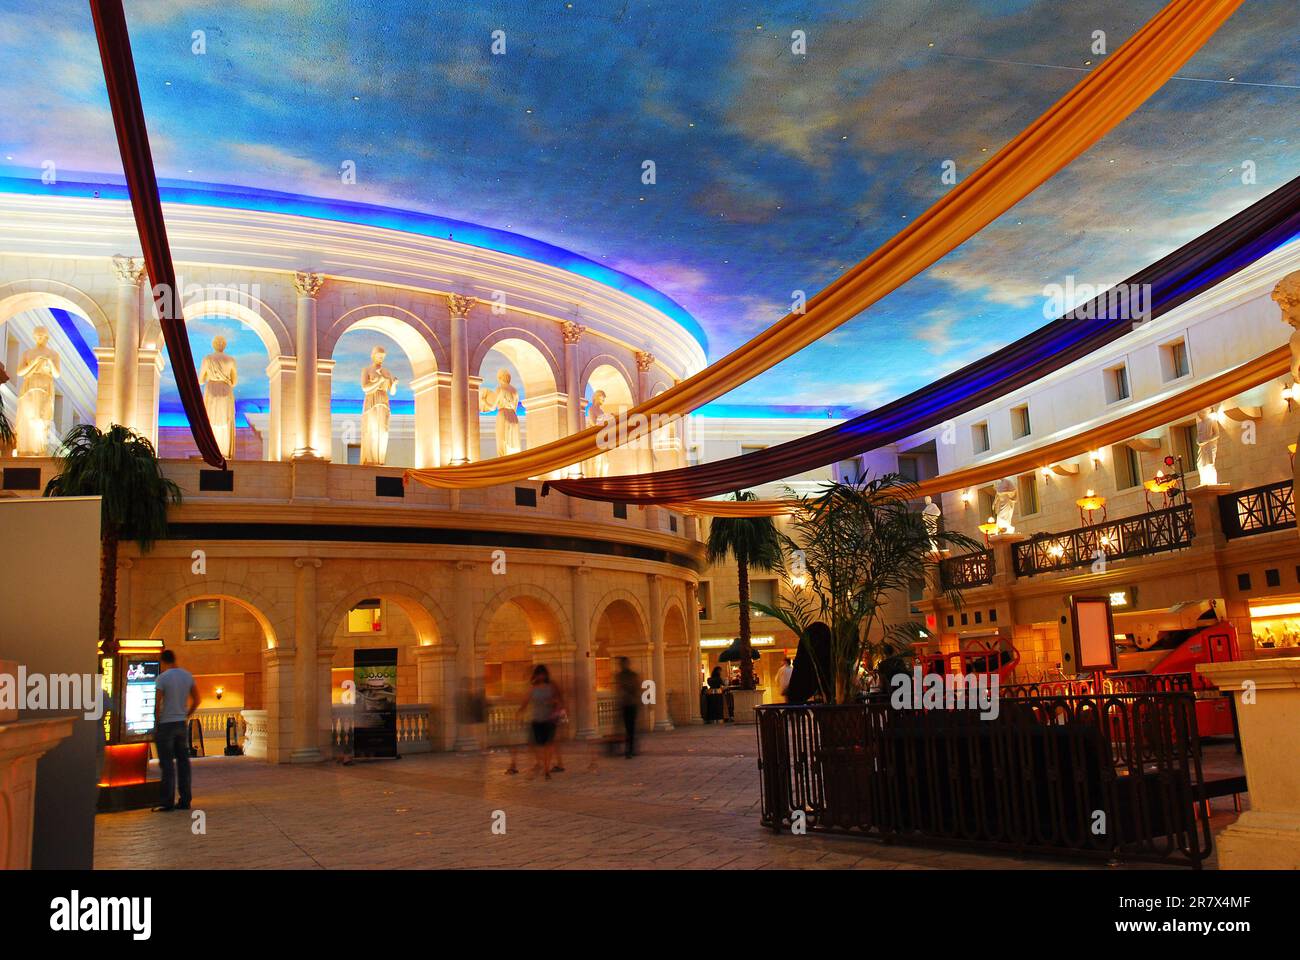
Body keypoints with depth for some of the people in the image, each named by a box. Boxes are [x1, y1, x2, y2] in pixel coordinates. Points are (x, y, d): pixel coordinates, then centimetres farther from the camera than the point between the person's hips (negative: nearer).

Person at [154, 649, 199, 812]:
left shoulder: (162, 678, -11)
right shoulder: (188, 675, 6)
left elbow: (157, 704, -13)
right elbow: (196, 700, 9)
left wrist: (156, 725, -4)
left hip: (166, 724, -5)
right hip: (182, 724, 5)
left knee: (167, 763, -2)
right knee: (183, 761, 9)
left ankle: (167, 802, -2)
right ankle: (185, 800, 11)